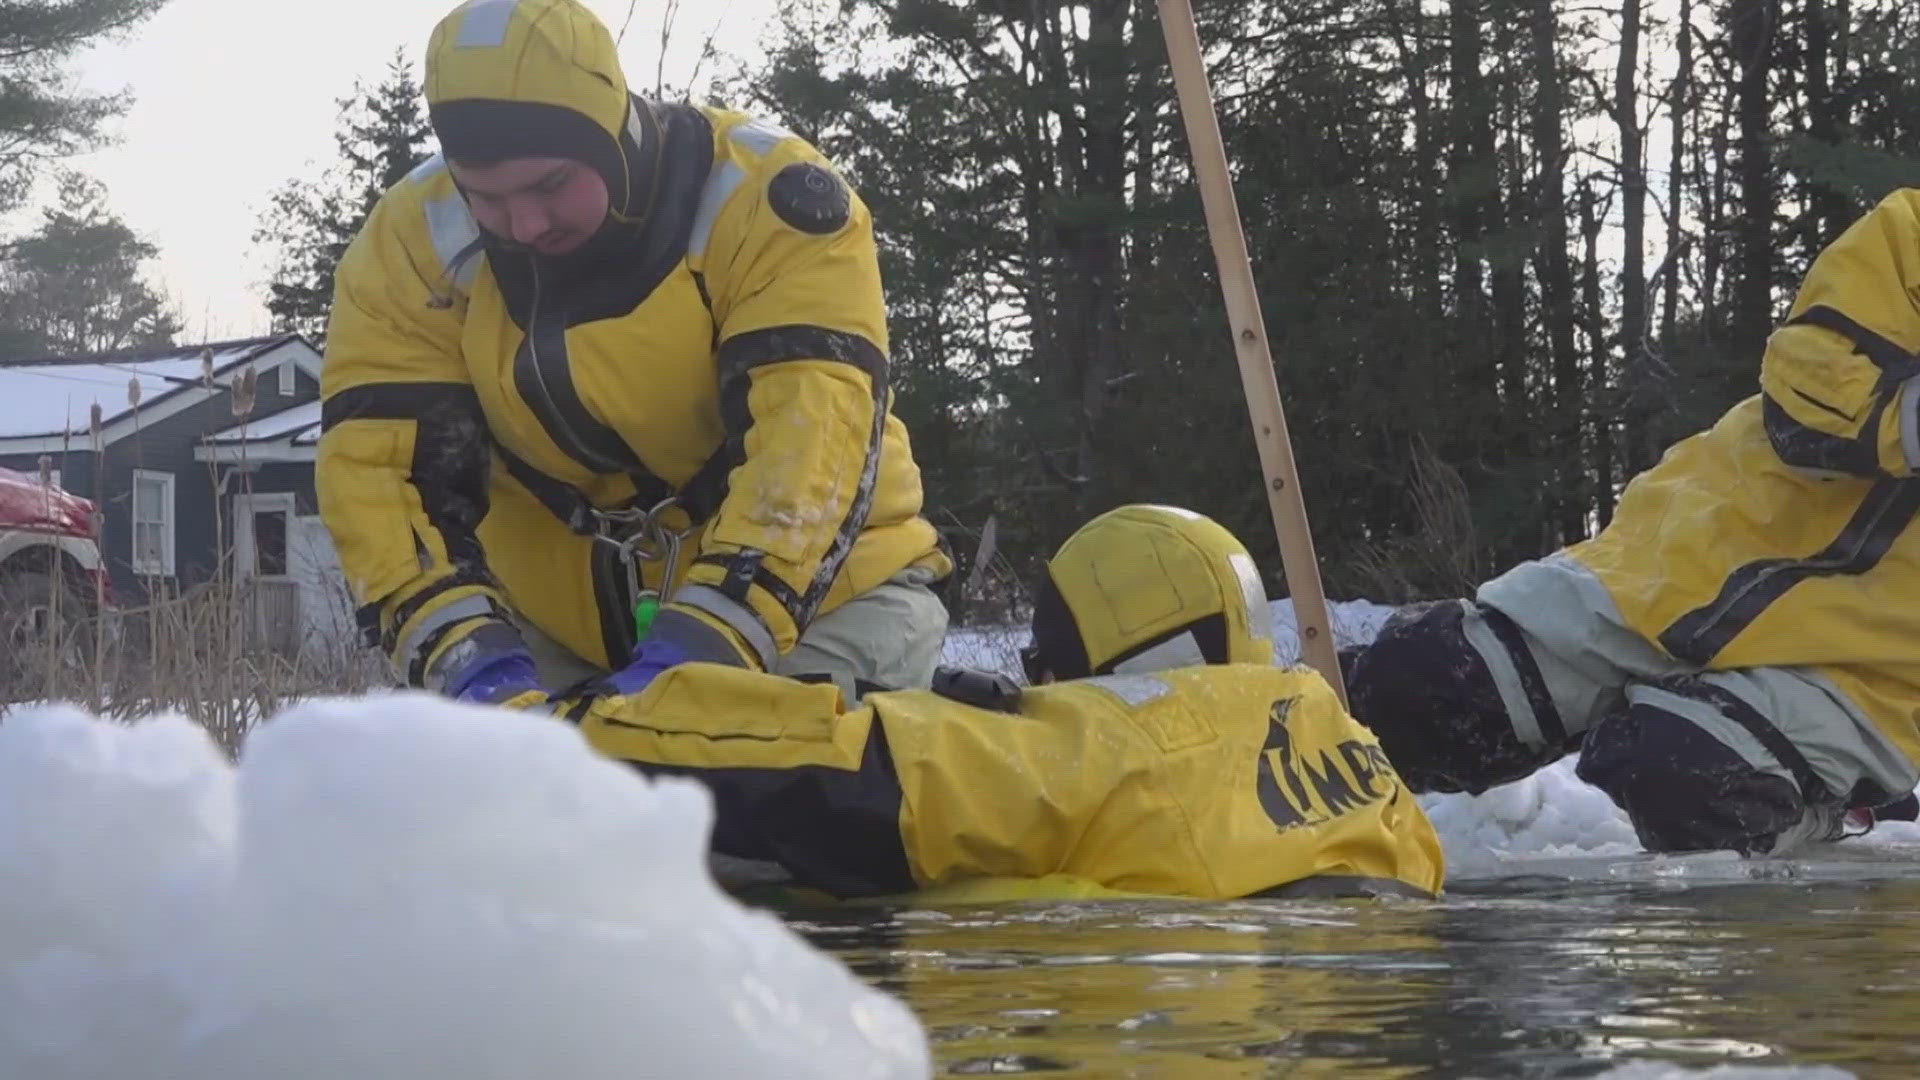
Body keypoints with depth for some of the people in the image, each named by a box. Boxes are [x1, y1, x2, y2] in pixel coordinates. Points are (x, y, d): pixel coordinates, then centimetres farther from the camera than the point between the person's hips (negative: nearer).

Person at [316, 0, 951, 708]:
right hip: (557, 624, 3)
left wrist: (700, 650, -42)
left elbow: (811, 435, -30)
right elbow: (383, 463, -16)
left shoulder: (763, 200, -22)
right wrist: (472, 655, -33)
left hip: (820, 585, -3)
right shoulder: (415, 239, -13)